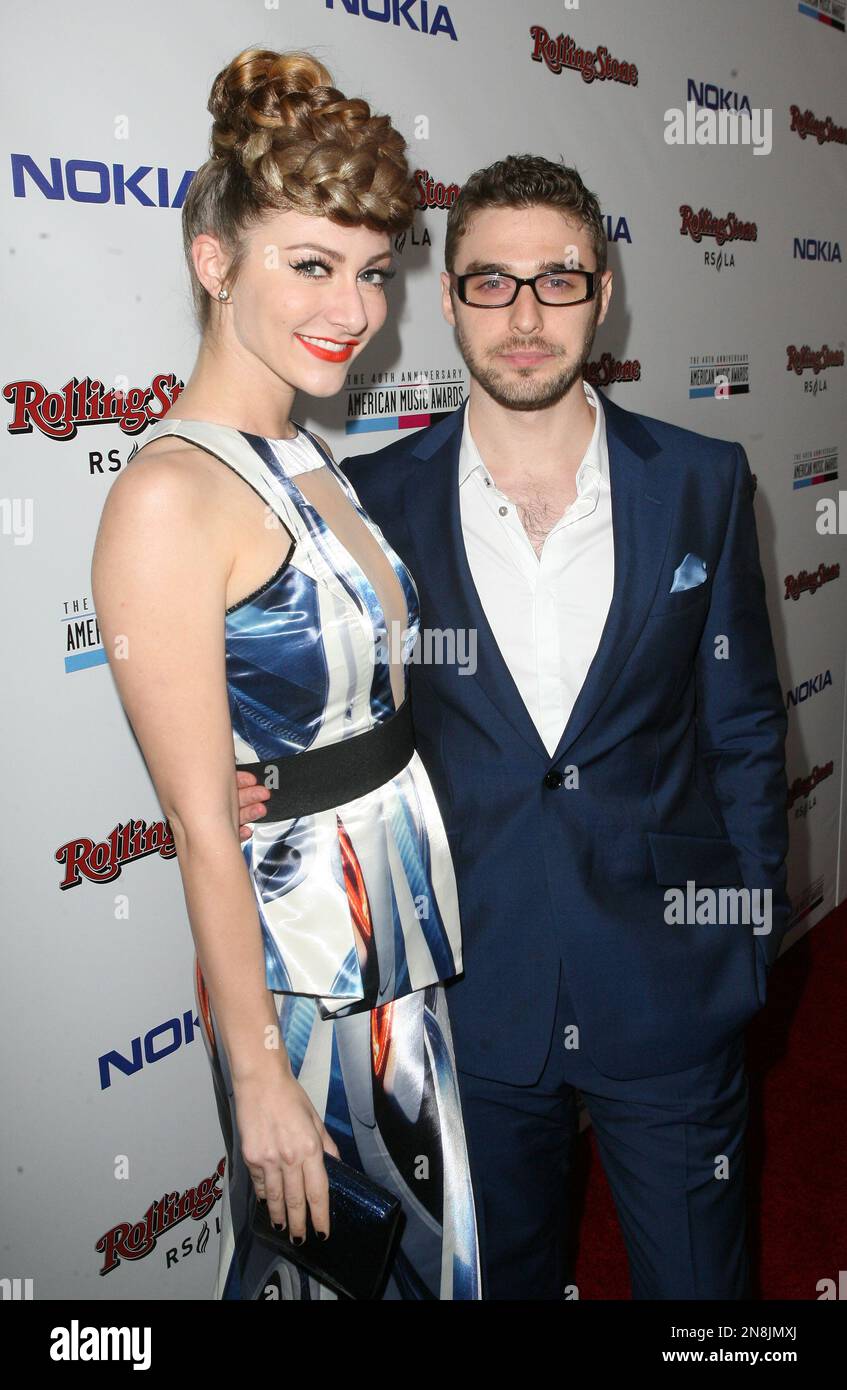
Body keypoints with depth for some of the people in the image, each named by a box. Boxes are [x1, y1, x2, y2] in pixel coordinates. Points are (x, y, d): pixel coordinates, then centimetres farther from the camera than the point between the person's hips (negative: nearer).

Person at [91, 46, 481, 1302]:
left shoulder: (312, 462, 4)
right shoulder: (170, 496, -21)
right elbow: (204, 831, -20)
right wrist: (260, 1082, -14)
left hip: (419, 929, 8)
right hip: (307, 966, -7)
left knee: (429, 1237, 24)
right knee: (318, 1255, 17)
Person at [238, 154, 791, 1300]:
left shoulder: (702, 483, -3)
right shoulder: (375, 499, -5)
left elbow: (743, 726, 2)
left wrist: (755, 936, 3)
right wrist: (268, 784, -15)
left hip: (671, 988, 0)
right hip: (473, 995, 1)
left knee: (696, 1273, 19)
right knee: (505, 1271, 23)